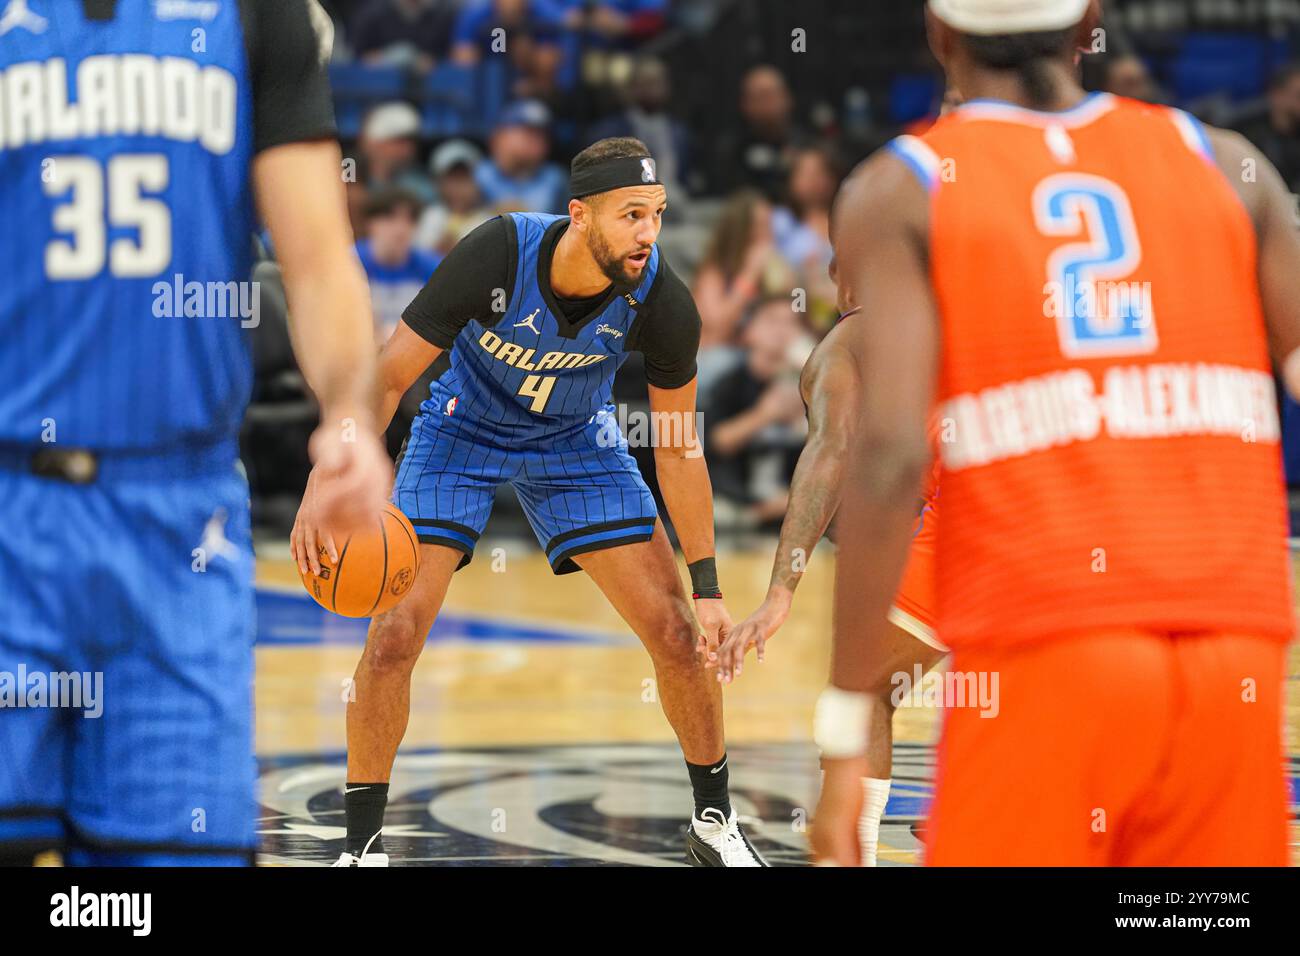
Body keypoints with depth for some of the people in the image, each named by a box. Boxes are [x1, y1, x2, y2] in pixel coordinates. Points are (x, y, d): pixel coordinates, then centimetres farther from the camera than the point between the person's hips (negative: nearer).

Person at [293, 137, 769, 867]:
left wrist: (707, 586, -11)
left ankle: (715, 821, 17)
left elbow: (679, 446, -12)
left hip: (577, 441, 2)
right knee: (393, 636, -14)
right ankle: (364, 845, 1)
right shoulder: (498, 254, -35)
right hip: (464, 429, -2)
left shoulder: (663, 302, -27)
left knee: (680, 634, -5)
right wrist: (326, 486, -41)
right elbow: (388, 376, -27)